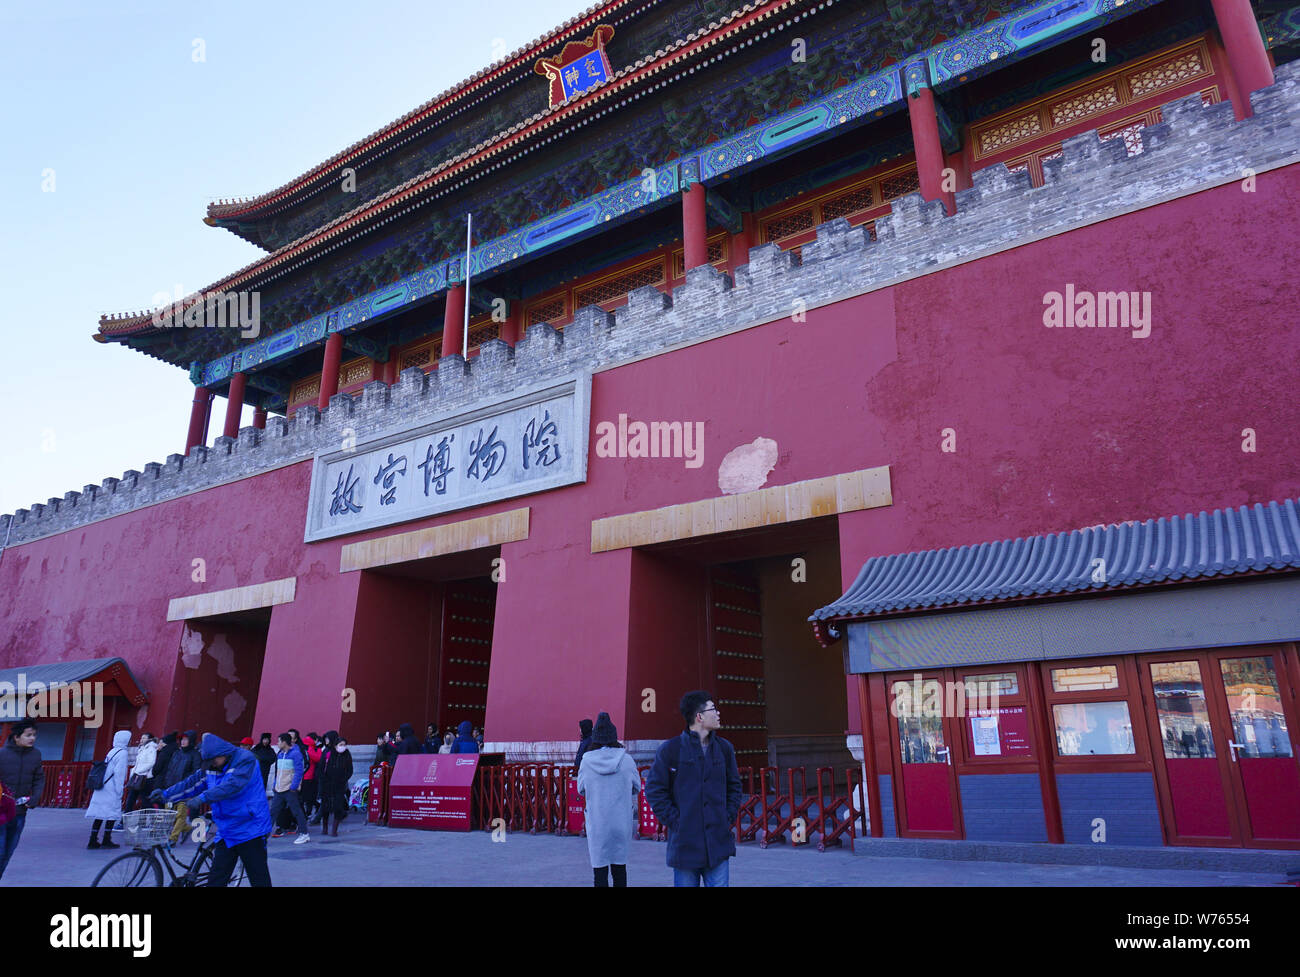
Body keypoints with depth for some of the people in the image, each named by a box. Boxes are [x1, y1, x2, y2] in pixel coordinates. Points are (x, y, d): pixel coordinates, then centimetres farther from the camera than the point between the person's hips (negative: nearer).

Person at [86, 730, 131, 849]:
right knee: (112, 814, 0)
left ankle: (93, 841, 13)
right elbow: (119, 773, -16)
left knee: (99, 813, 10)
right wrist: (119, 790, -13)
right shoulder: (122, 753, -11)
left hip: (102, 788, 8)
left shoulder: (112, 751, 15)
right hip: (111, 790, -8)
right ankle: (106, 840, 3)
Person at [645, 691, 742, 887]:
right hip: (685, 844, -3)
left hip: (719, 843, 3)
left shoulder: (724, 748, 7)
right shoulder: (670, 749, -7)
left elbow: (734, 785, 17)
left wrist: (729, 818, 5)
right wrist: (675, 822, -9)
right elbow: (654, 790, -4)